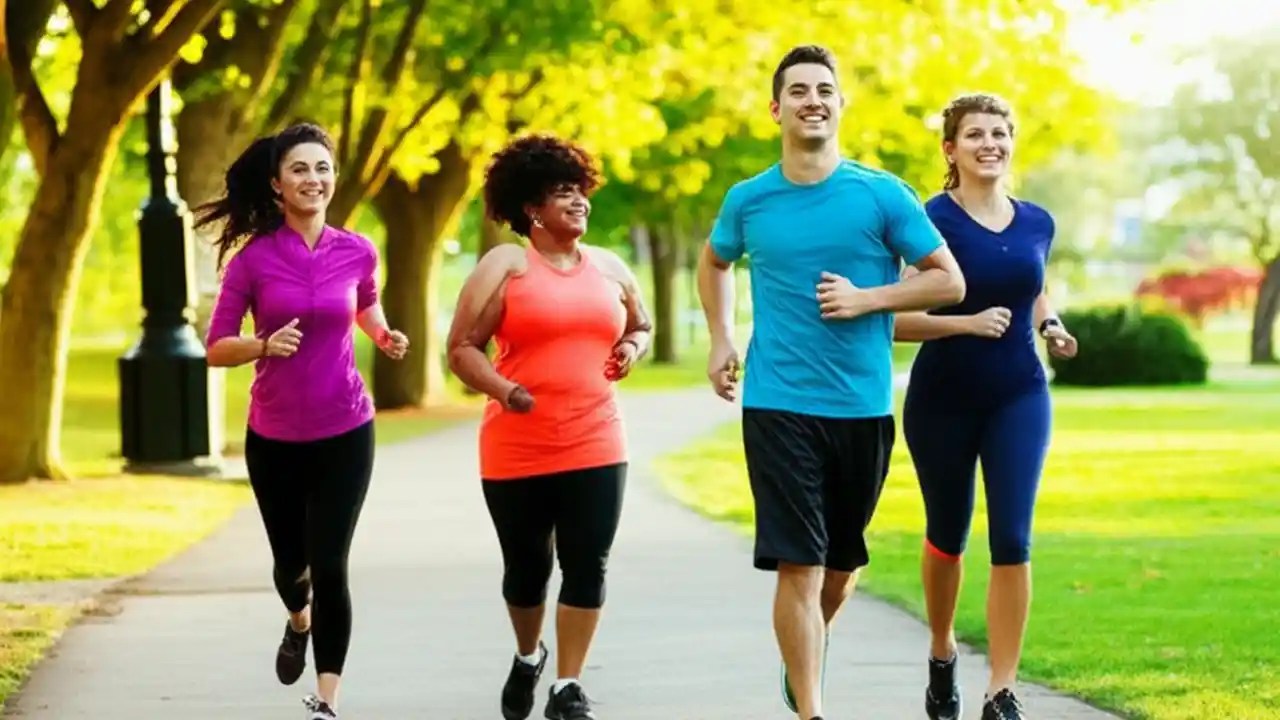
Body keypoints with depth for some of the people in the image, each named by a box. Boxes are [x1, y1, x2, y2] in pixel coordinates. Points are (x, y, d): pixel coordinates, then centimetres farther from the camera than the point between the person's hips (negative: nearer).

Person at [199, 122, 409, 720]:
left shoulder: (357, 253, -3)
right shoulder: (253, 257, -9)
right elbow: (216, 348, -6)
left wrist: (386, 338, -1)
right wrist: (266, 345, -24)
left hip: (344, 432, 0)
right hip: (274, 436, 0)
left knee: (330, 567, -8)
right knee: (290, 560, 16)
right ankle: (299, 622, 51)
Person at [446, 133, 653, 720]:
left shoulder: (611, 268, 11)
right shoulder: (504, 265, -3)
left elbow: (641, 327, 27)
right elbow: (462, 347, -5)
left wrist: (632, 347, 4)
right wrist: (503, 390, -22)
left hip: (596, 447, 3)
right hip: (518, 450, -3)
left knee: (587, 567, -4)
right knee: (527, 567, 10)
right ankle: (527, 657, 37)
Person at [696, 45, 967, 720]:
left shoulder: (881, 195, -3)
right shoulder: (748, 200, 3)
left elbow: (949, 282, -1)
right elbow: (714, 263, 24)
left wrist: (866, 298, -13)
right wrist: (720, 341, 12)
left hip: (863, 407, 1)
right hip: (778, 405, -1)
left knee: (841, 563, 16)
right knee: (798, 564, -10)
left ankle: (803, 658, 44)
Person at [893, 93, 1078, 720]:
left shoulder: (1036, 223, 4)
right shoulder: (931, 221, -11)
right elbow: (893, 319, -16)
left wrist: (1052, 328, 3)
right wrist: (967, 322, -27)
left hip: (1018, 398, 2)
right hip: (943, 402, -2)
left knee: (1012, 540, -9)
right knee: (947, 536, 14)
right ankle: (942, 655, 40)